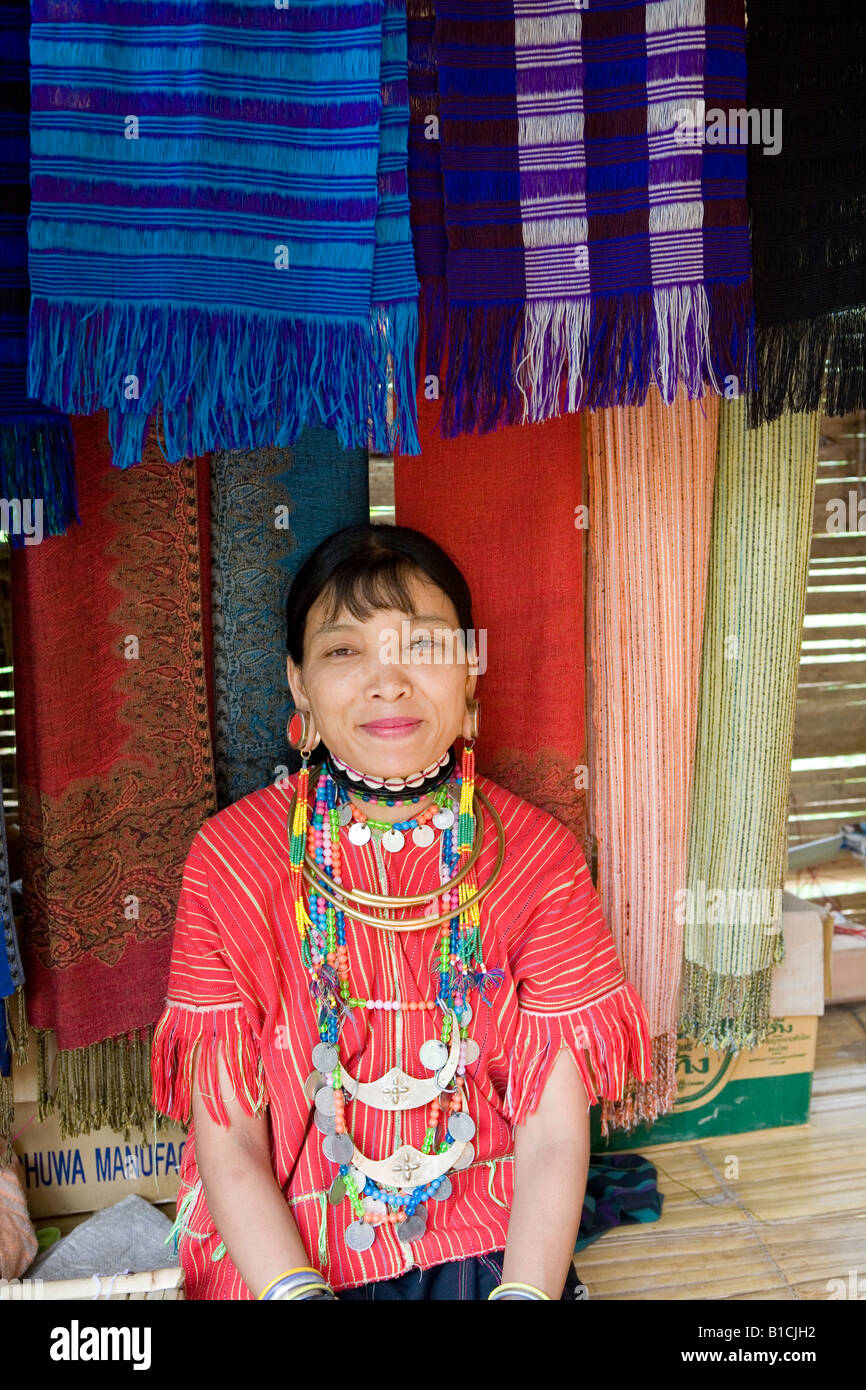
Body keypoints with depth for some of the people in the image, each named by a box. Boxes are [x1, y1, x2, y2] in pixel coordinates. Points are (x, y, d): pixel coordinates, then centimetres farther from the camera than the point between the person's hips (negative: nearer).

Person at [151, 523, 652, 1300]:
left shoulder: (539, 855, -6)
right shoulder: (230, 857, -8)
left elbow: (554, 1133, -6)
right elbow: (228, 1146, -7)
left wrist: (524, 1293, -20)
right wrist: (301, 1292, -20)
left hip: (491, 1248, 1)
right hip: (284, 1256, -1)